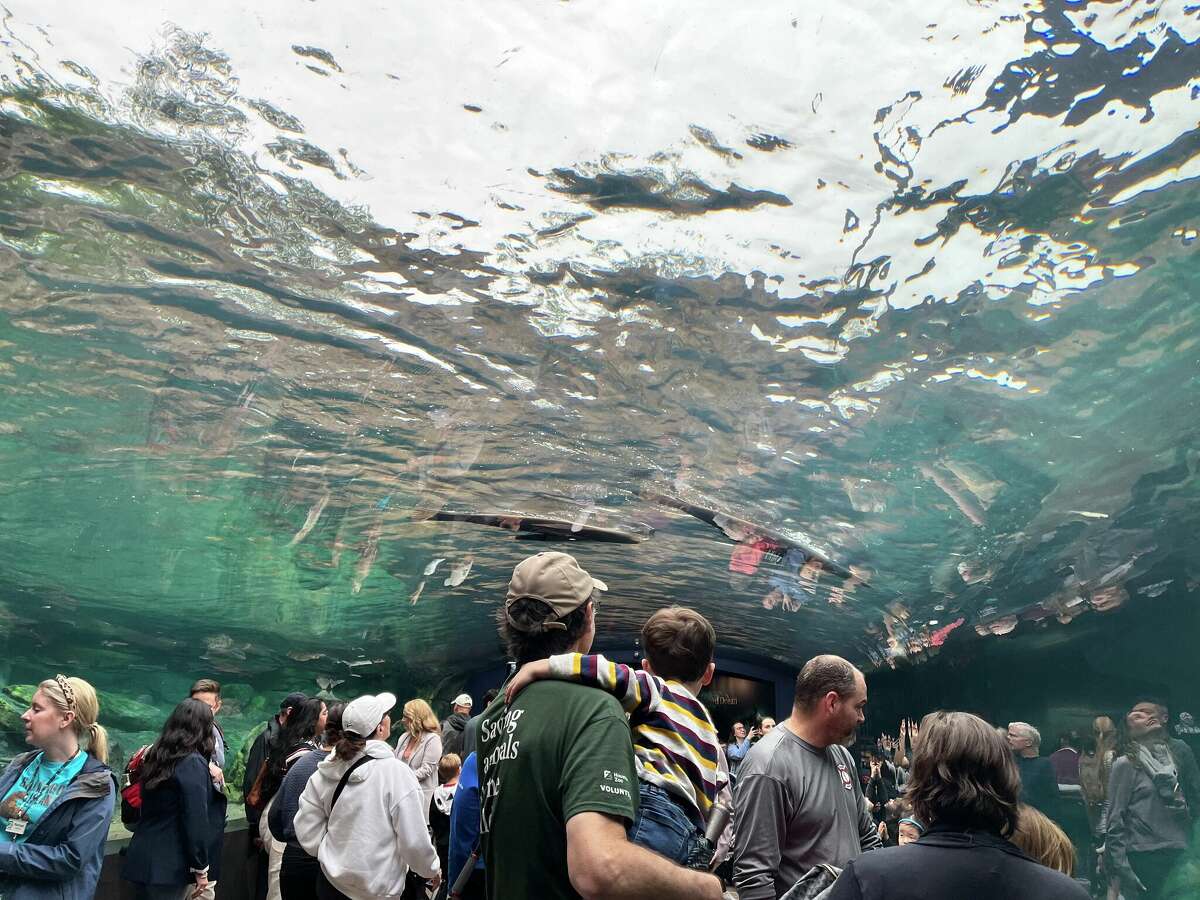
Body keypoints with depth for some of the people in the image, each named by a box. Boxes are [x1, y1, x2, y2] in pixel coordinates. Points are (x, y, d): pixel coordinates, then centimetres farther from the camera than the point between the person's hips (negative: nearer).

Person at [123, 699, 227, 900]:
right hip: (171, 866, -8)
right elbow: (196, 820, -18)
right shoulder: (193, 763, -15)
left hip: (142, 860, 8)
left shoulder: (156, 757, 8)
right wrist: (201, 869, -12)